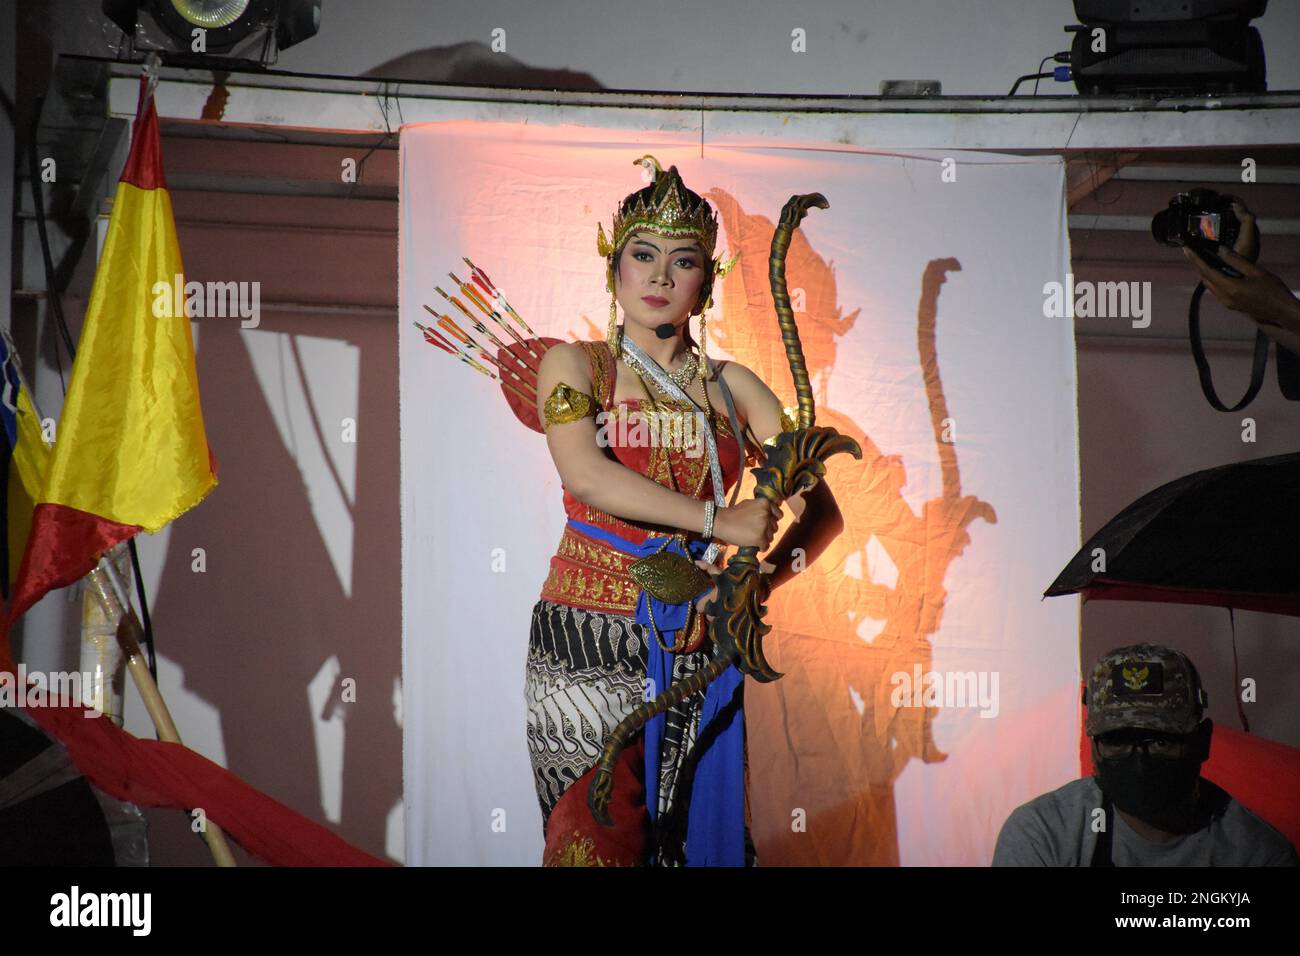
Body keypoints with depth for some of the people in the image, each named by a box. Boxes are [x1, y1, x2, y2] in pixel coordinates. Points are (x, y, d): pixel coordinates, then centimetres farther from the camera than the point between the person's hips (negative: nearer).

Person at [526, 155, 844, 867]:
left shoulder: (732, 386, 12)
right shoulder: (574, 365, 5)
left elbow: (823, 513, 5)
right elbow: (584, 473, -15)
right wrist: (718, 522, -20)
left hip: (694, 645, 3)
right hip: (587, 644, -2)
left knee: (697, 834, 4)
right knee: (594, 840, -4)